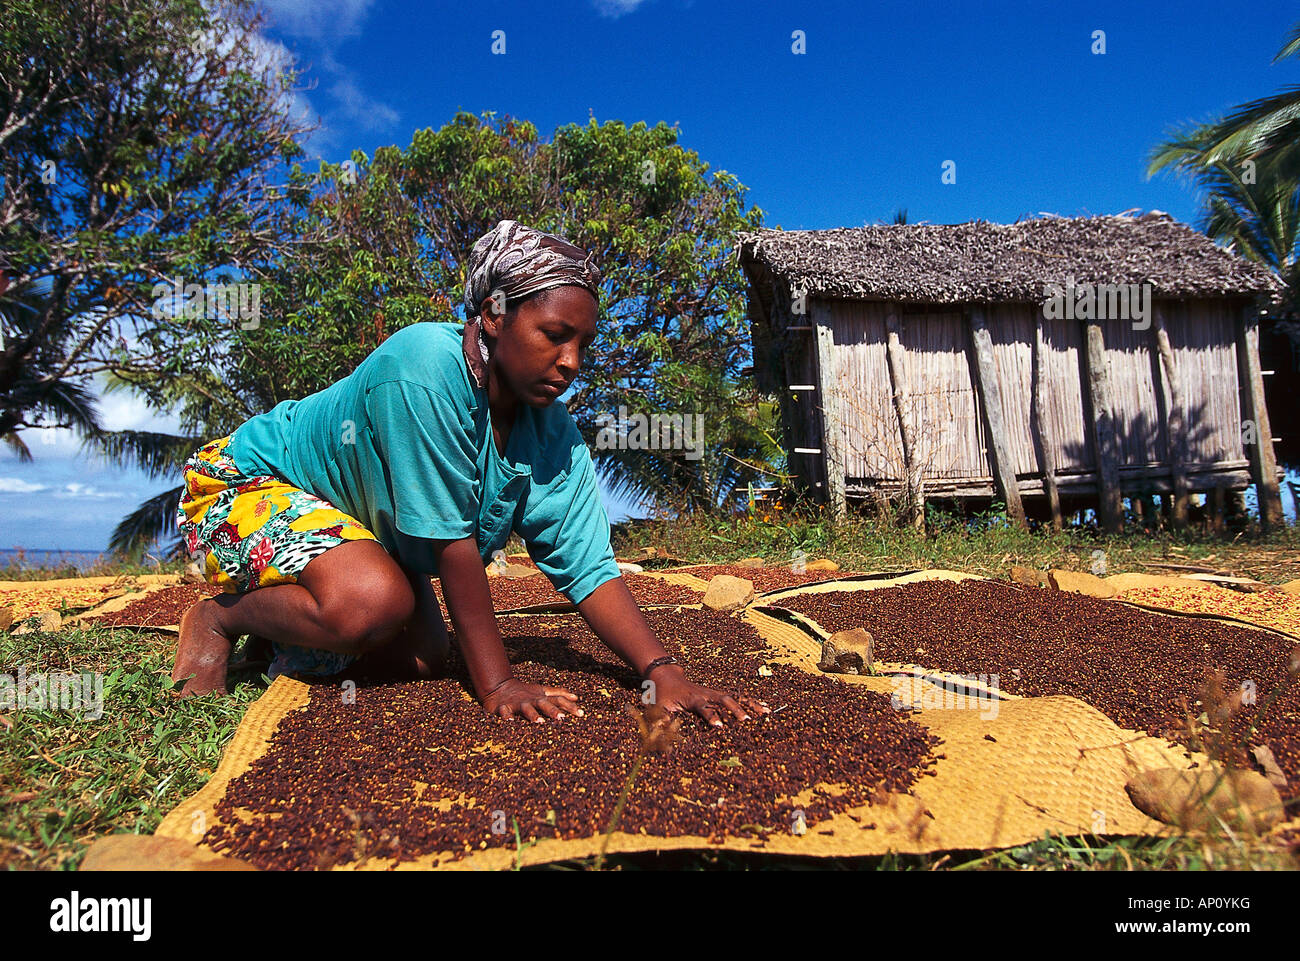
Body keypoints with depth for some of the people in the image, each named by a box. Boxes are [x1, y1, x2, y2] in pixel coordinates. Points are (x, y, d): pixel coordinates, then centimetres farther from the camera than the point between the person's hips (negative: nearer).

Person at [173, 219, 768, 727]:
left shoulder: (553, 436, -14)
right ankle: (218, 620, -4)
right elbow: (450, 539, -35)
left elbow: (589, 568, -17)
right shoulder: (426, 366, -35)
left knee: (424, 660, 1)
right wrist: (496, 684, -31)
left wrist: (664, 672, -30)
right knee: (372, 604, -33)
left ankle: (292, 632, 24)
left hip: (368, 529, 7)